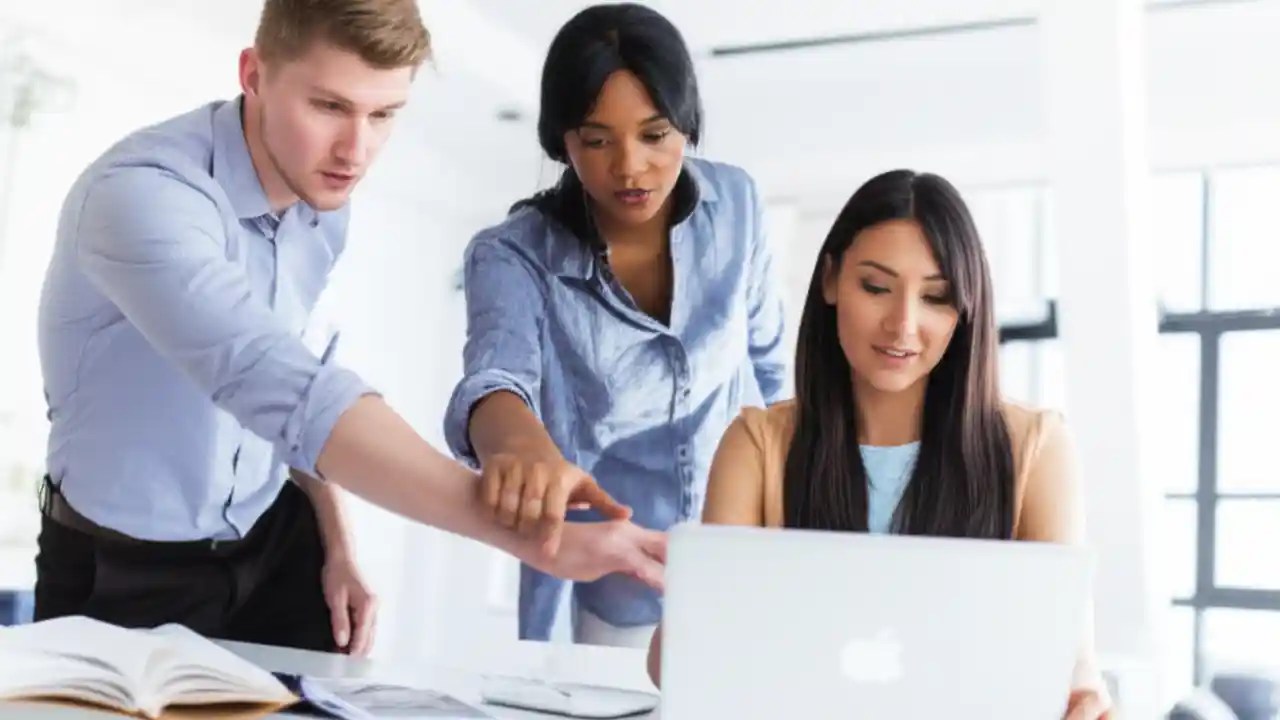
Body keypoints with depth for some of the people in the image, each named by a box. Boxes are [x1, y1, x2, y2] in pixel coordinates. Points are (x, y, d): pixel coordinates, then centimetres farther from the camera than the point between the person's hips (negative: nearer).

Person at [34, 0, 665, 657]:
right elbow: (287, 392, -43)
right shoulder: (142, 194, -30)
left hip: (273, 545, 5)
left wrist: (336, 545, 0)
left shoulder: (326, 210, -5)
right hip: (126, 572, -5)